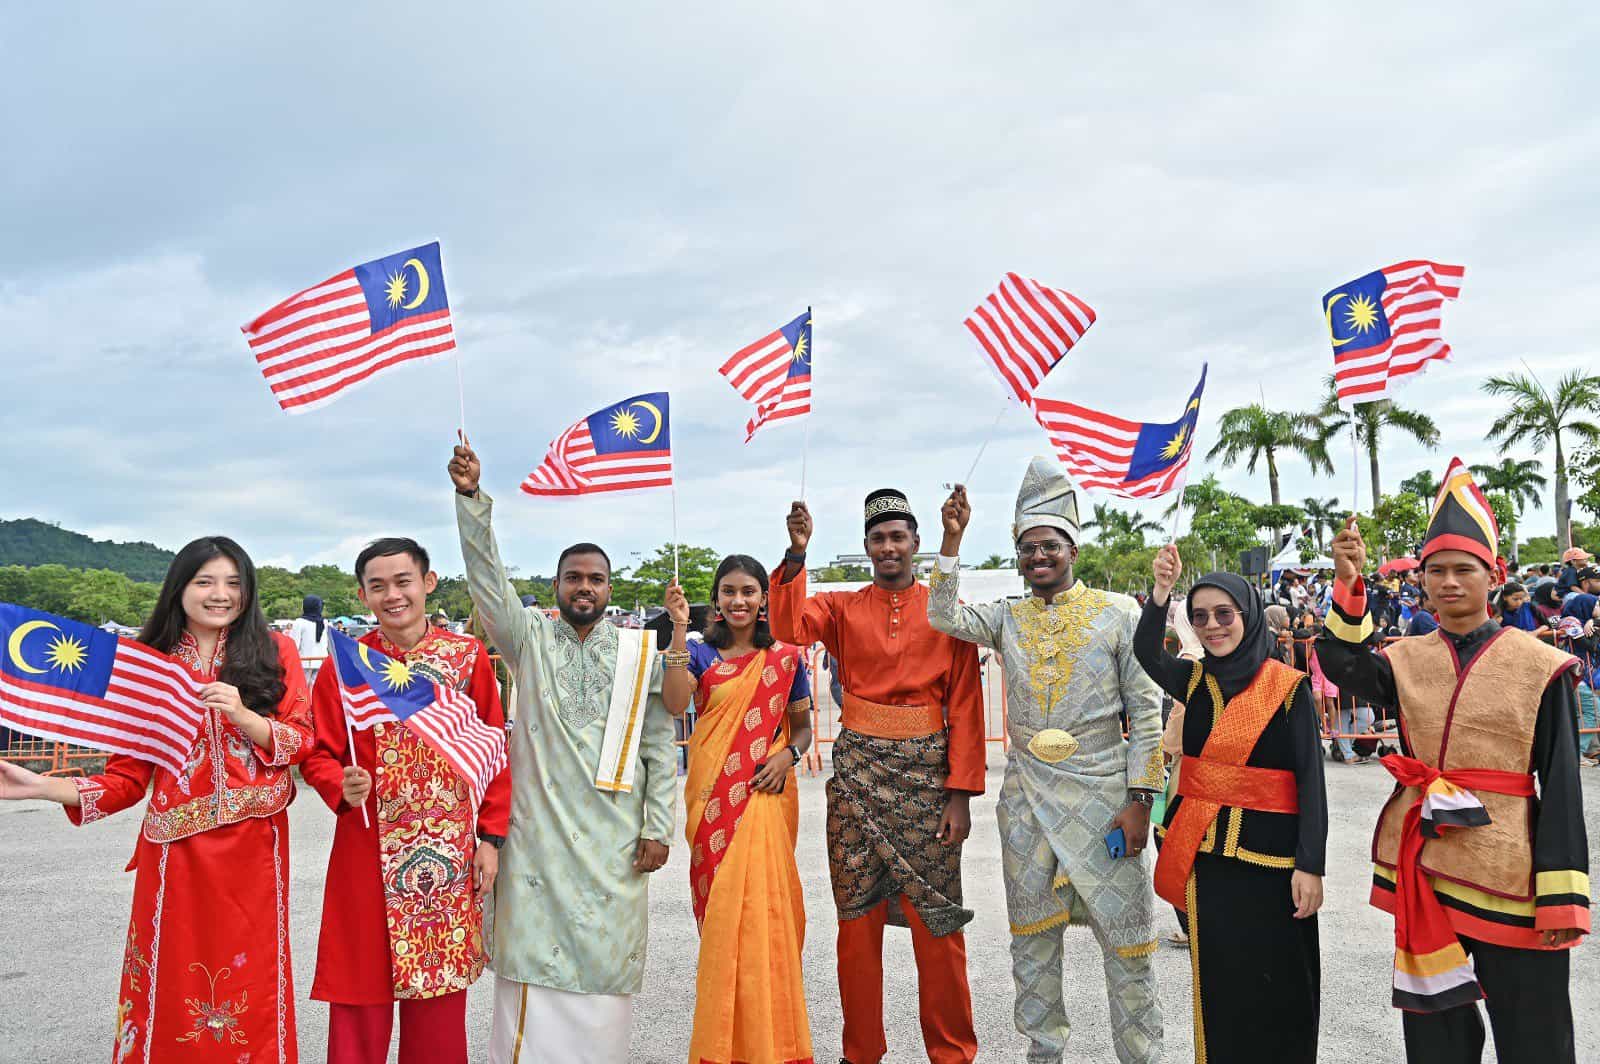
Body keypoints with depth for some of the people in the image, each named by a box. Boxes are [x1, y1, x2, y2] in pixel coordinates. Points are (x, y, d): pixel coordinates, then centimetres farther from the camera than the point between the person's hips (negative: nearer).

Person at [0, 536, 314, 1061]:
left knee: (251, 983, 6)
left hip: (253, 846, 0)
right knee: (174, 990, 6)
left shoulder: (274, 651, 4)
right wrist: (44, 787, -8)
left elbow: (301, 741, 0)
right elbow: (130, 775, 4)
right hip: (175, 847, 1)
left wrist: (242, 716, -15)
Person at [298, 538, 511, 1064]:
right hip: (367, 852, 0)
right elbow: (319, 753, 3)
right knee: (362, 990, 7)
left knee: (440, 997, 12)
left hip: (449, 854, 1)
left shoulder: (468, 656, 0)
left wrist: (491, 837, 1)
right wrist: (341, 787, -19)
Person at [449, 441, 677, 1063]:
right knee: (533, 958, 1)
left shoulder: (640, 653, 5)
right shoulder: (530, 638, 5)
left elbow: (660, 747, 4)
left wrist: (657, 827, -1)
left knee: (606, 960, 6)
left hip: (615, 841, 1)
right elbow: (487, 577, -8)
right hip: (538, 833, 0)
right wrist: (471, 497, -20)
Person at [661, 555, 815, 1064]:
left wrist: (789, 754, -9)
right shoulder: (700, 653, 4)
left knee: (759, 905, -4)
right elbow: (674, 704, -16)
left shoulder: (785, 657, 6)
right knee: (717, 906, 5)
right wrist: (678, 628, -19)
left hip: (765, 795, 0)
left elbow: (803, 725, 12)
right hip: (712, 797, 1)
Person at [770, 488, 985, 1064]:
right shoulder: (843, 608, 7)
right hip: (857, 773, 1)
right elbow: (789, 626, -13)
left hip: (926, 771, -1)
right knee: (858, 917, 8)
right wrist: (797, 553, -23)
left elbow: (966, 705, 0)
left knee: (936, 920, 3)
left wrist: (960, 793, -6)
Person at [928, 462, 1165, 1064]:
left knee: (1126, 939, 3)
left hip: (1102, 794, -3)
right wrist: (952, 539, -15)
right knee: (1033, 937, 13)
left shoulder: (1119, 612, -1)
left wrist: (1140, 798, -8)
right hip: (1027, 798, 3)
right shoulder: (1007, 619, 7)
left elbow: (1146, 711, -3)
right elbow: (944, 617, -10)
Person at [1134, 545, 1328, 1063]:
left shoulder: (1288, 688, -7)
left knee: (1272, 989, 5)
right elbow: (1146, 654, -16)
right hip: (1201, 853, 4)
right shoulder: (1195, 681, 5)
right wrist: (1162, 590, -28)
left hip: (1266, 854, -4)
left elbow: (1311, 780, -10)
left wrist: (1310, 865, -15)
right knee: (1217, 984, 15)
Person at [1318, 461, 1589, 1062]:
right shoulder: (1406, 660, 4)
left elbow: (1561, 784, -6)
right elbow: (1342, 663, -17)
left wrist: (1563, 897, -10)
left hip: (1507, 871, -3)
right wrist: (1349, 581, -27)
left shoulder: (1542, 668, -4)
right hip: (1422, 863, 3)